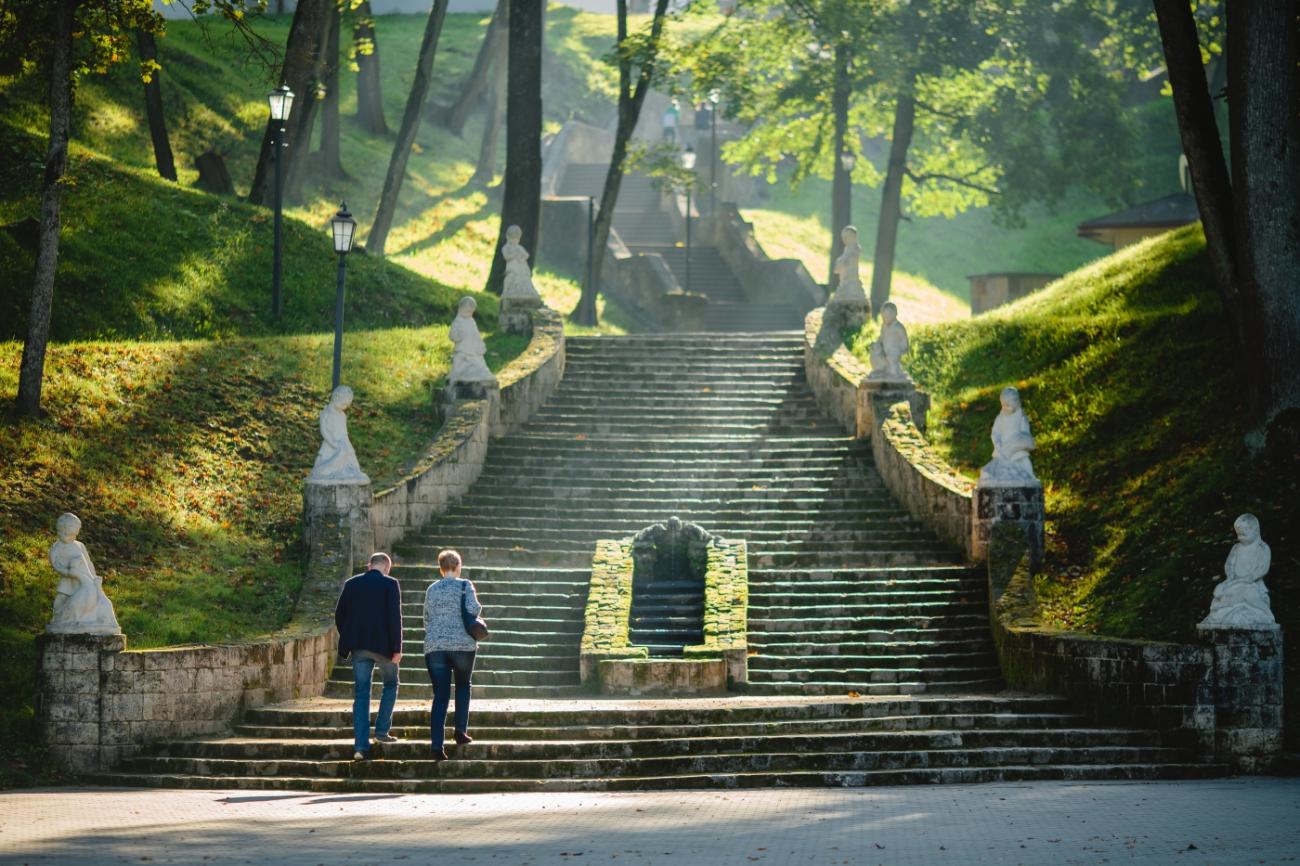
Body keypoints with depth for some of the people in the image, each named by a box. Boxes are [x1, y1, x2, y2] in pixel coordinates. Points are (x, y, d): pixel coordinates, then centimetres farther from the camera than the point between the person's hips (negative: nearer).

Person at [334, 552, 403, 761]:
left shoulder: (351, 584, 7)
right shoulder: (390, 584, -4)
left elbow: (339, 615, 8)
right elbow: (395, 617, -11)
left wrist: (348, 642, 19)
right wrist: (396, 649, -9)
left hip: (359, 647, 3)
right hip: (383, 645, -3)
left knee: (361, 694, 3)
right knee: (390, 683, 21)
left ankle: (360, 746, -5)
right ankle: (381, 731, 15)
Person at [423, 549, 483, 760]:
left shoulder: (431, 589, 11)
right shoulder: (464, 585, 0)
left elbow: (426, 618, 16)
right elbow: (473, 609, -14)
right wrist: (478, 608, 7)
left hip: (434, 646, 2)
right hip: (463, 644, -2)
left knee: (440, 696, 2)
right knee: (463, 685, 22)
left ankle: (436, 745, -8)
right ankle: (460, 730, 13)